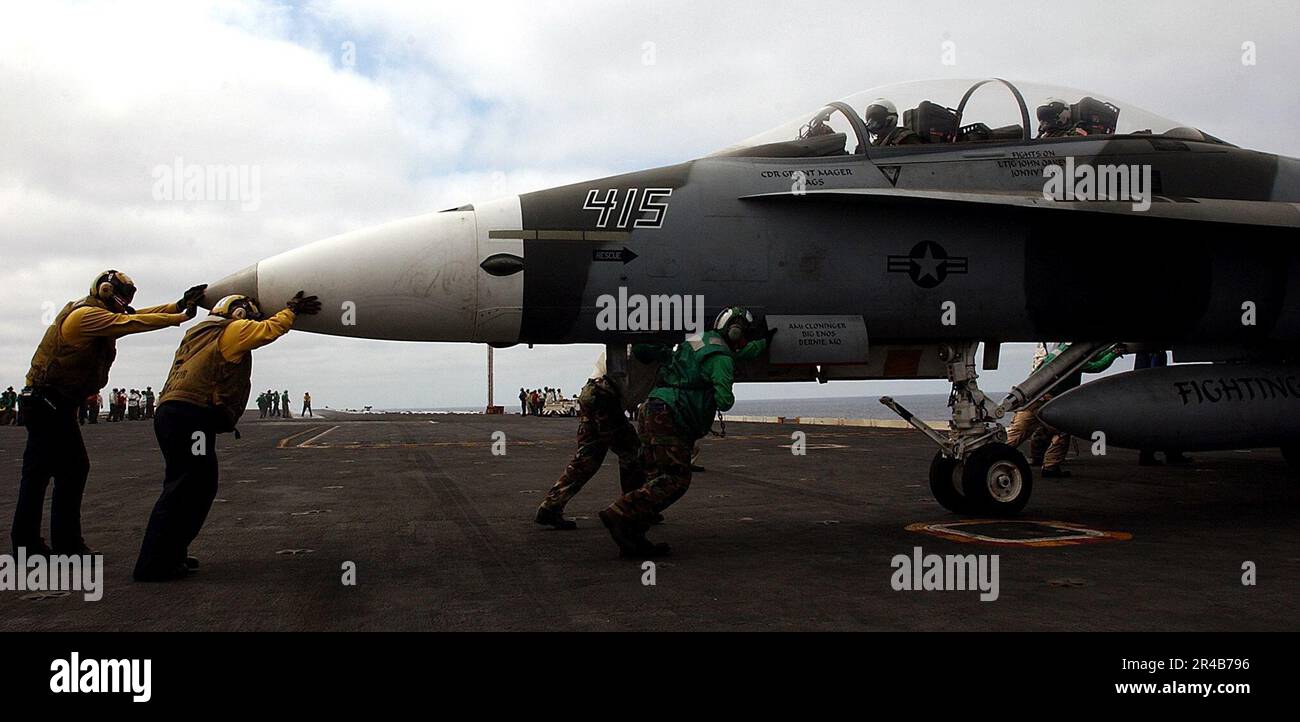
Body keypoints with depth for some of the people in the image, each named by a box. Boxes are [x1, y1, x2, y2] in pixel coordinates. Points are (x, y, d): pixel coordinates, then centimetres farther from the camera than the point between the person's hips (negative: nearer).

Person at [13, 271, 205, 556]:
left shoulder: (93, 315, 15)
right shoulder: (88, 315, -16)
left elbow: (136, 316, 9)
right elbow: (131, 323, -22)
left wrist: (179, 305, 1)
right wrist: (181, 316, -19)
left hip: (41, 402, 11)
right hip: (51, 402, -11)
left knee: (38, 471, 13)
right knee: (72, 468, -7)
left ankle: (25, 540, 21)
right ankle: (67, 542, -2)